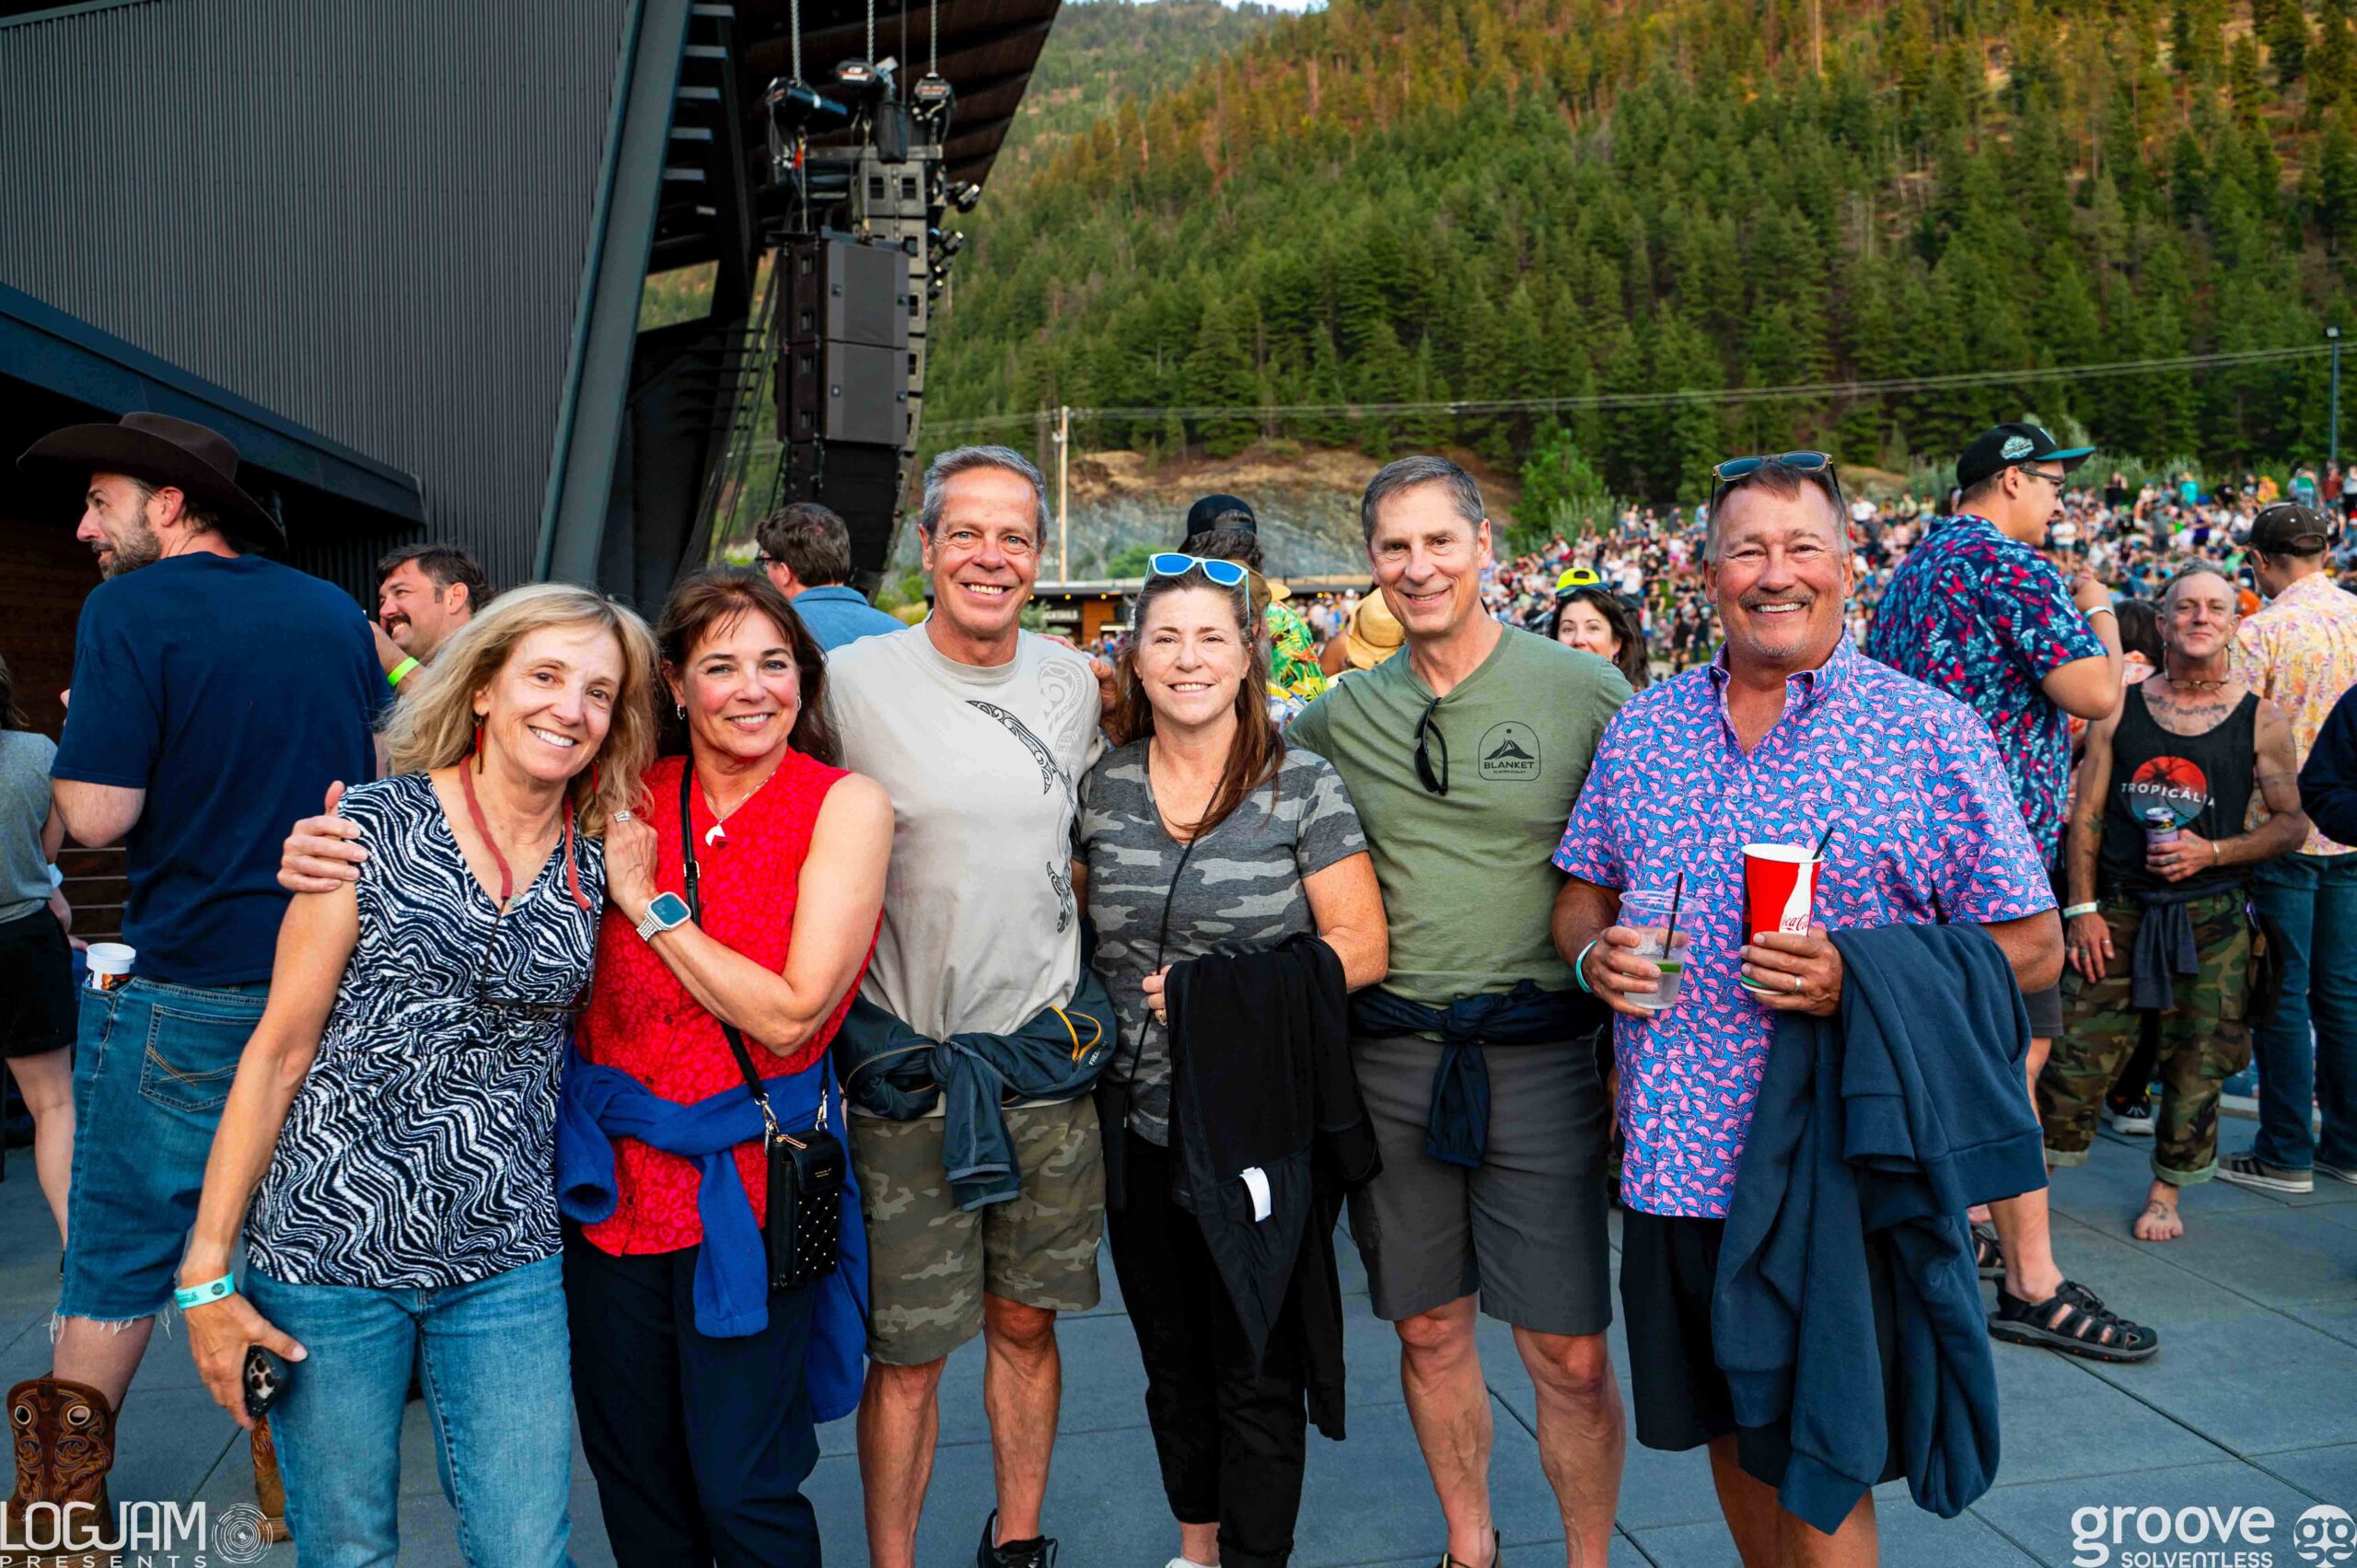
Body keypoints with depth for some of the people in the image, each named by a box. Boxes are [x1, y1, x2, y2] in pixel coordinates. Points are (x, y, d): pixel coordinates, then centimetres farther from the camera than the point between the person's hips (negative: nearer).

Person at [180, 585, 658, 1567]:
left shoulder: (603, 864, 3)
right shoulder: (374, 824, -6)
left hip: (507, 1263, 3)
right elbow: (281, 1047, -4)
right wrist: (207, 1270, -5)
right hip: (332, 1243, -2)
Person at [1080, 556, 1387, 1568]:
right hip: (1139, 1122, 4)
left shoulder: (1305, 786, -7)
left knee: (1258, 1376, 7)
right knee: (1172, 1361, 20)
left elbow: (1360, 948, -8)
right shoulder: (1099, 788, 3)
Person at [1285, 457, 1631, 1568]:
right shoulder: (1342, 714, 6)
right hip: (1391, 1054, 3)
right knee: (1430, 1331, 15)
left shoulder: (1584, 691, -3)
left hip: (1537, 1051, -3)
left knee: (1569, 1356, 2)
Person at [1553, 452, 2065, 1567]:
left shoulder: (1930, 735, -6)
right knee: (1729, 1433, 20)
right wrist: (1594, 952, -7)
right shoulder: (1644, 728, 7)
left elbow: (2030, 946, -6)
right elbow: (1582, 889, 15)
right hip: (1674, 1159, 5)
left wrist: (1860, 979, -21)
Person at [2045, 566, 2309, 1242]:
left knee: (2196, 1065, 7)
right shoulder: (2121, 707, 3)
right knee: (2078, 1052, 0)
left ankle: (2167, 1190, 25)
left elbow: (2292, 824, 4)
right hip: (2117, 911, 0)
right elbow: (2087, 813, 3)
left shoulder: (2261, 720, 2)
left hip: (2210, 922, 0)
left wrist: (2212, 852, -13)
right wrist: (2083, 907, -3)